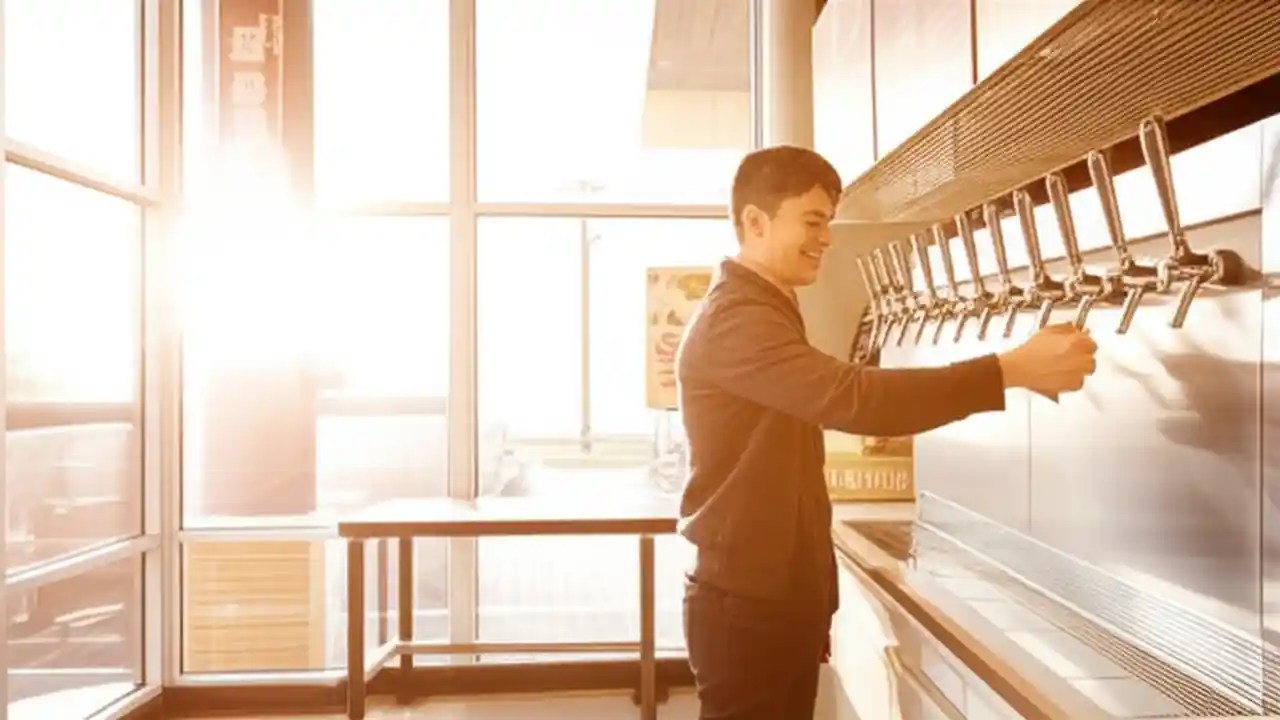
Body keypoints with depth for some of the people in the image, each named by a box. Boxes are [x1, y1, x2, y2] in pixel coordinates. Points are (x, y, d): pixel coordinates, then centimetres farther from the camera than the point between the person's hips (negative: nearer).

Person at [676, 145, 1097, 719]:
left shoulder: (767, 315, 16)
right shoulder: (734, 320, -17)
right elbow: (851, 397, -31)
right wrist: (1013, 369, -30)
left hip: (785, 596, 9)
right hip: (744, 607, -9)